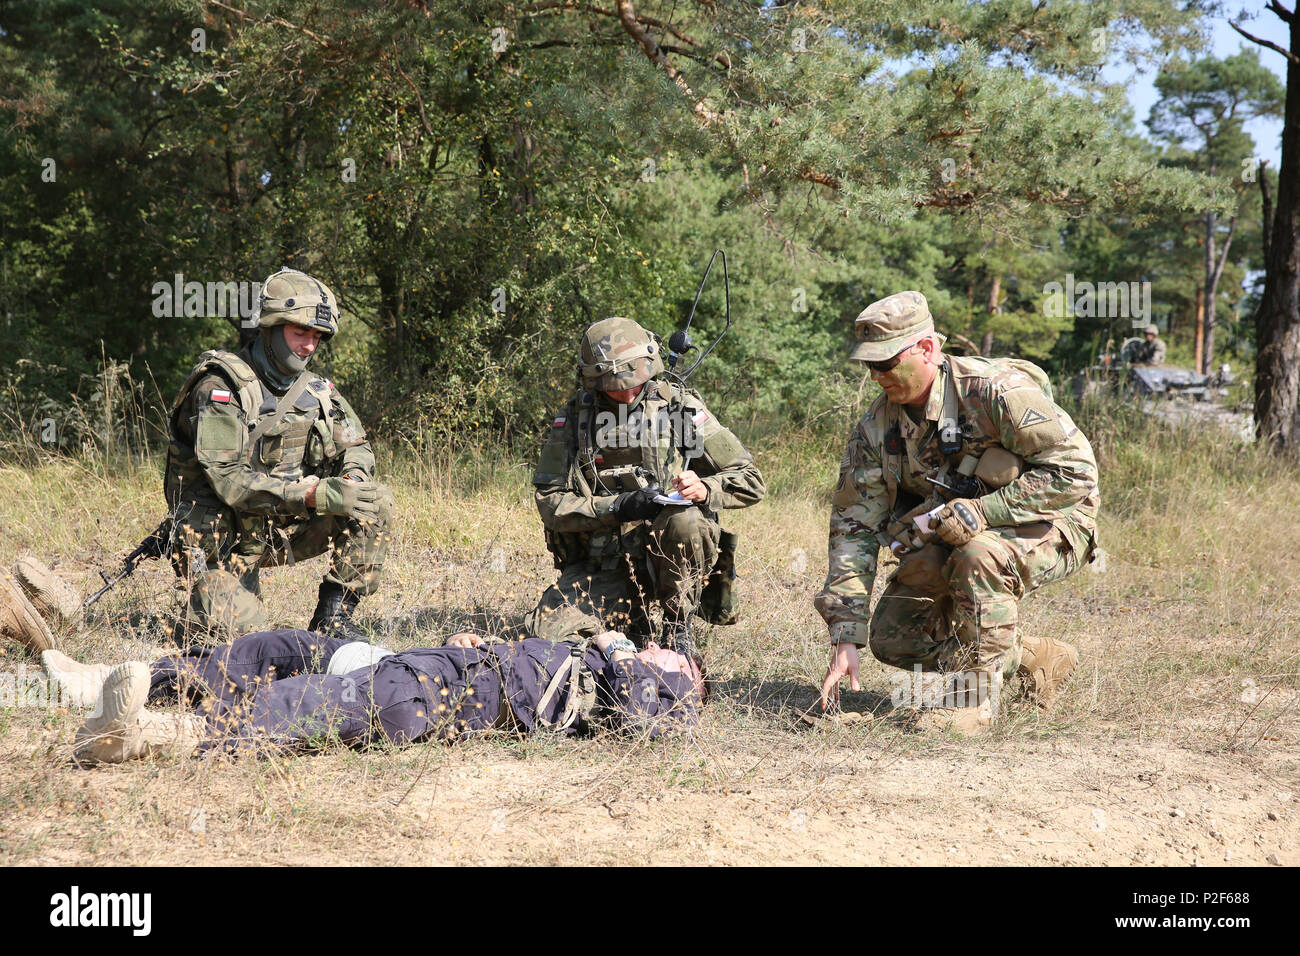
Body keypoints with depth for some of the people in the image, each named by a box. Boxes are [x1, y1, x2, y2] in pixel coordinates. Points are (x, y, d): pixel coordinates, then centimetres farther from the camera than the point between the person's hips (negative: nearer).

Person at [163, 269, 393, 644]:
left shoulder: (314, 388, 3)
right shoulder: (222, 387, -18)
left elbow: (356, 447, 12)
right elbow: (228, 480, -26)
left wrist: (353, 479, -15)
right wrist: (310, 496, -35)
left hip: (282, 529, 6)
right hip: (225, 540, -6)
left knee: (375, 503, -11)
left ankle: (332, 615, -6)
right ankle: (193, 627, 17)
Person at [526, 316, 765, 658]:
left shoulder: (680, 407, -2)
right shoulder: (574, 418, 2)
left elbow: (749, 482, 0)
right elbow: (550, 502, -3)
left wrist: (704, 489, -23)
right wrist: (617, 508, -19)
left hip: (670, 560, -1)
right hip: (603, 569, 2)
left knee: (684, 519, -35)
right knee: (545, 634, -20)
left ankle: (678, 625, -10)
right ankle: (631, 621, 12)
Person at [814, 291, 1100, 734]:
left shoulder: (996, 391, -27)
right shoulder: (877, 428, -9)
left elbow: (1076, 470, -30)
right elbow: (854, 526, -8)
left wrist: (981, 510, -35)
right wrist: (845, 637, -15)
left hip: (1049, 525, -7)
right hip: (954, 535, 7)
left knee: (979, 555, -38)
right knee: (892, 637, -3)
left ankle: (973, 697, -22)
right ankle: (1034, 659, 11)